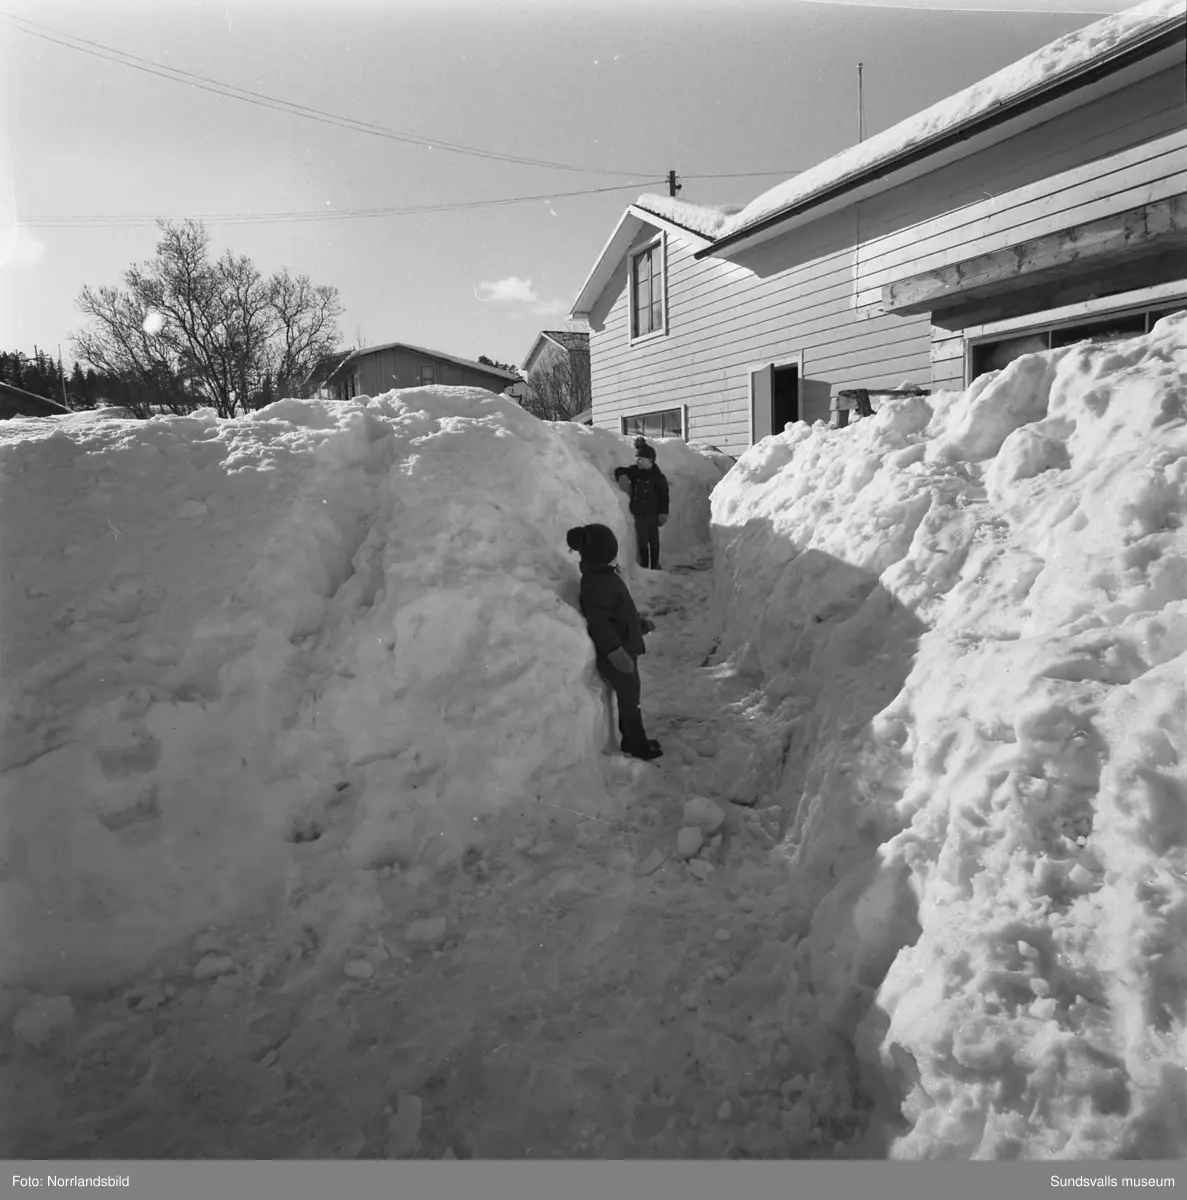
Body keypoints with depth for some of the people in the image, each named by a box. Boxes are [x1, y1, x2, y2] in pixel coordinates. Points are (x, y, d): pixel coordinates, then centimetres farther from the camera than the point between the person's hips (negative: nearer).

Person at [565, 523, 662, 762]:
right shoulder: (597, 584, -28)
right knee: (630, 697, 6)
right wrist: (615, 652, -35)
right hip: (616, 654, -10)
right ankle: (636, 744, 24)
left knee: (630, 695, 22)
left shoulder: (603, 574, 5)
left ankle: (633, 739, 37)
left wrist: (638, 621, 27)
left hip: (624, 647, 10)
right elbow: (599, 624, -31)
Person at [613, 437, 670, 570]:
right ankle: (644, 565, 13)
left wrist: (663, 513, -13)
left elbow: (664, 497, -9)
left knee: (653, 540, 5)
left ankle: (654, 565, 14)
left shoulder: (658, 477, -9)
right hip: (638, 513, 4)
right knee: (642, 540, 6)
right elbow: (619, 471, 14)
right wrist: (621, 476, -8)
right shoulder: (634, 471, 3)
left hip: (652, 513, -3)